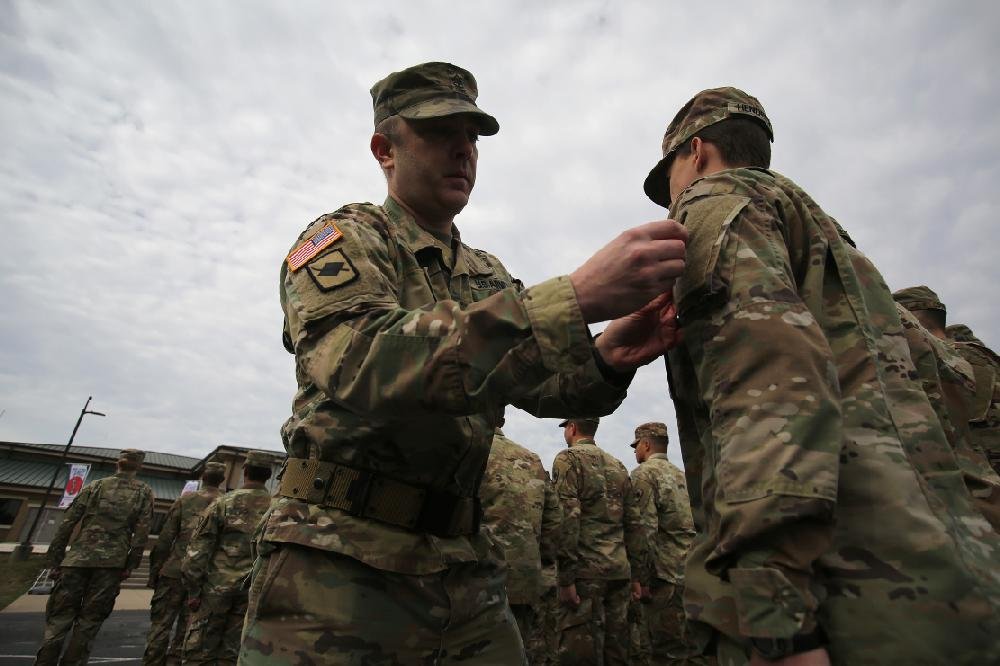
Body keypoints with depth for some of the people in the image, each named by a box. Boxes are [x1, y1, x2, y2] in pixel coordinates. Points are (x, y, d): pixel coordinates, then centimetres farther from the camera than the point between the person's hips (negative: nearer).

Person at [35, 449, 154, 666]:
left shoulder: (96, 486, 9)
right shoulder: (144, 492, 6)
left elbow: (67, 523, 4)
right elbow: (141, 532, -2)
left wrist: (55, 560, 9)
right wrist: (130, 566, 3)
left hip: (79, 558, 1)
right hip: (112, 563, -1)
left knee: (59, 616, 9)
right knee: (90, 620, 7)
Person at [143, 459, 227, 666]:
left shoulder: (185, 500, -2)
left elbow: (164, 540, -3)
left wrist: (154, 572, 6)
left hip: (174, 572, -1)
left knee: (160, 624, 11)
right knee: (186, 629, 12)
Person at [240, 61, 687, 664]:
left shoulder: (488, 275, 12)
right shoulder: (343, 238, -7)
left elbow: (535, 384, 1)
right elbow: (362, 364, -29)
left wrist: (606, 361, -21)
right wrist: (575, 298, -37)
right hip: (338, 559, -5)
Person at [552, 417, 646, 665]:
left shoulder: (568, 459, -4)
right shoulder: (618, 465, 16)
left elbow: (567, 517, -15)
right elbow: (633, 523, 14)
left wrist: (565, 577, -15)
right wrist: (637, 575, 17)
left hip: (586, 570, -7)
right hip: (620, 571, 7)